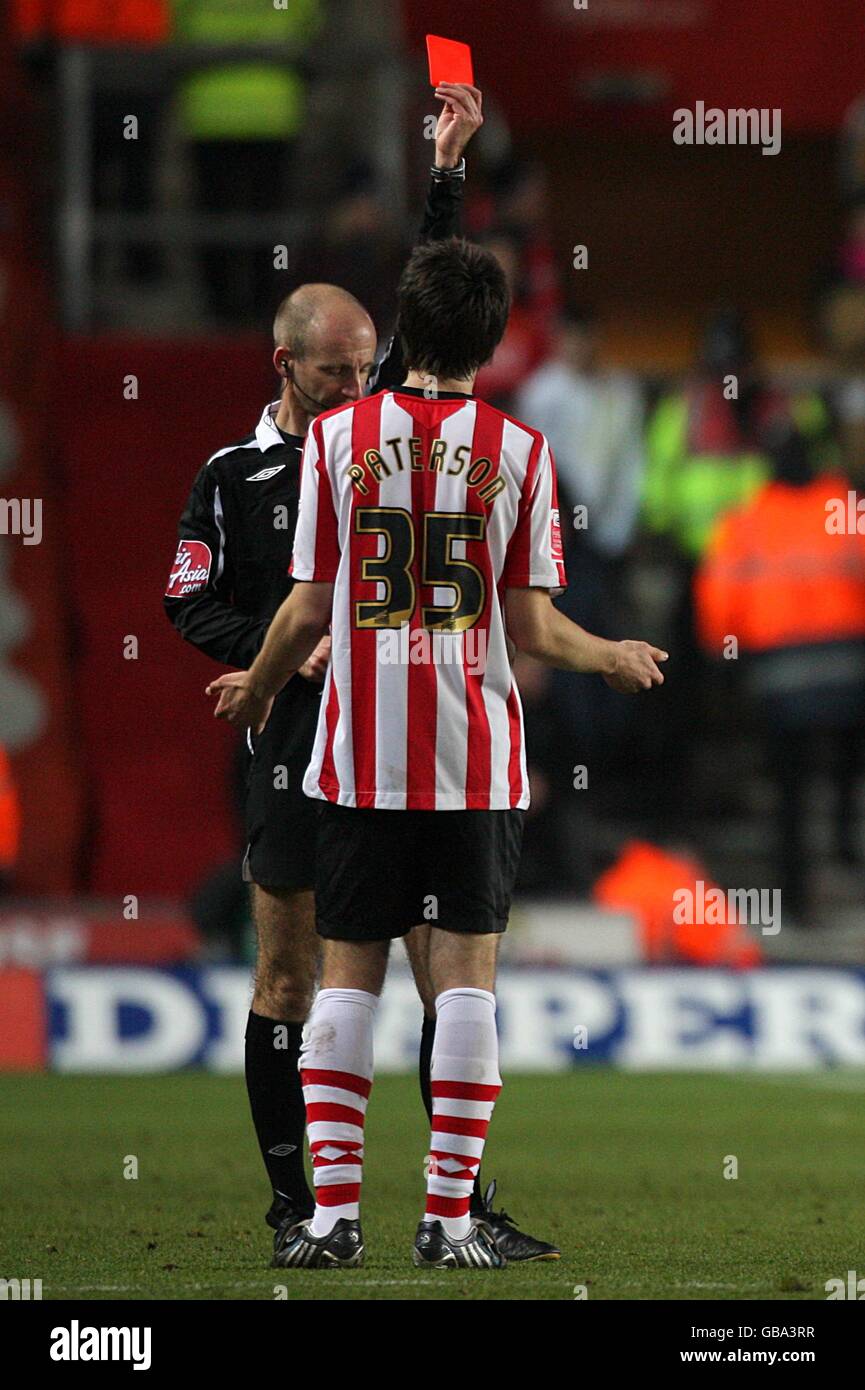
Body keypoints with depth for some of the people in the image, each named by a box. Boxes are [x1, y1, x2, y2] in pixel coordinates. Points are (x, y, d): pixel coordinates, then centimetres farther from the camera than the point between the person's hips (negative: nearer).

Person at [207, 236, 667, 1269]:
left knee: (348, 973, 6)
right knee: (466, 971, 1)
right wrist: (614, 659, 18)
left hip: (361, 754, 1)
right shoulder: (519, 450, -2)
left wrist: (256, 686, 20)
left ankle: (332, 1212, 1)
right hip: (477, 757, -1)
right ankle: (450, 1217, -3)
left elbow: (309, 610, 0)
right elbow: (532, 628, -2)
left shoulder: (338, 437, -1)